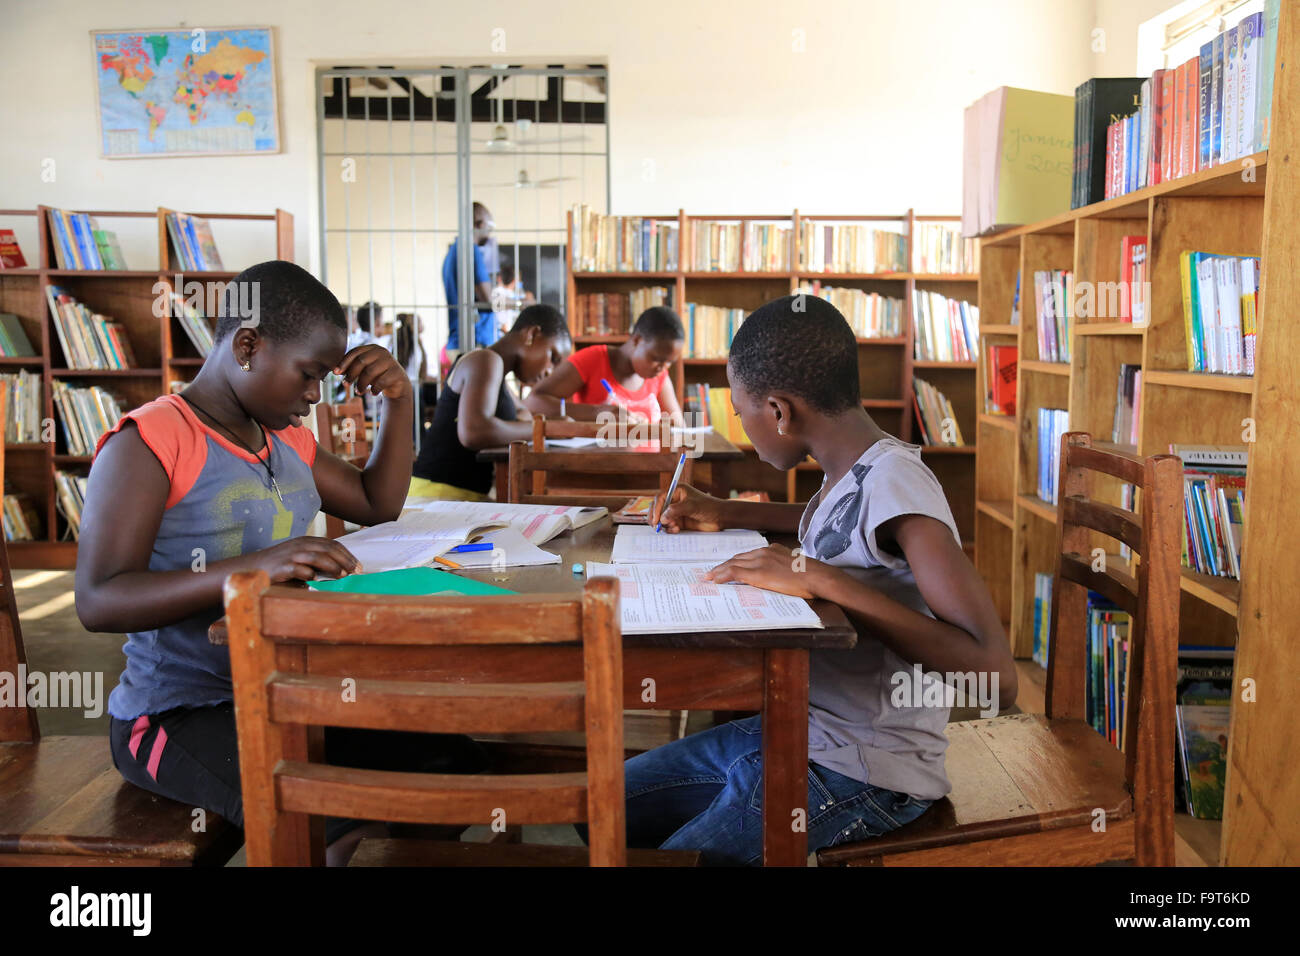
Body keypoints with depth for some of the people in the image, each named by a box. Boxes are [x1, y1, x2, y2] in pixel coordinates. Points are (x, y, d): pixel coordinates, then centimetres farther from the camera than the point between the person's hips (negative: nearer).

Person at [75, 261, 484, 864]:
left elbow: (378, 505, 24)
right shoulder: (146, 443, -13)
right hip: (177, 713, -7)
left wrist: (398, 401, 10)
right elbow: (98, 600, -21)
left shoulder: (288, 441, 13)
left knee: (452, 759, -7)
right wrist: (252, 566, -35)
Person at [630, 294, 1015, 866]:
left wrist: (823, 579, -32)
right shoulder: (852, 472, 3)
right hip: (794, 733, 8)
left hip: (864, 774, -8)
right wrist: (722, 513, 17)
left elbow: (995, 678, -30)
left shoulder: (894, 481, -23)